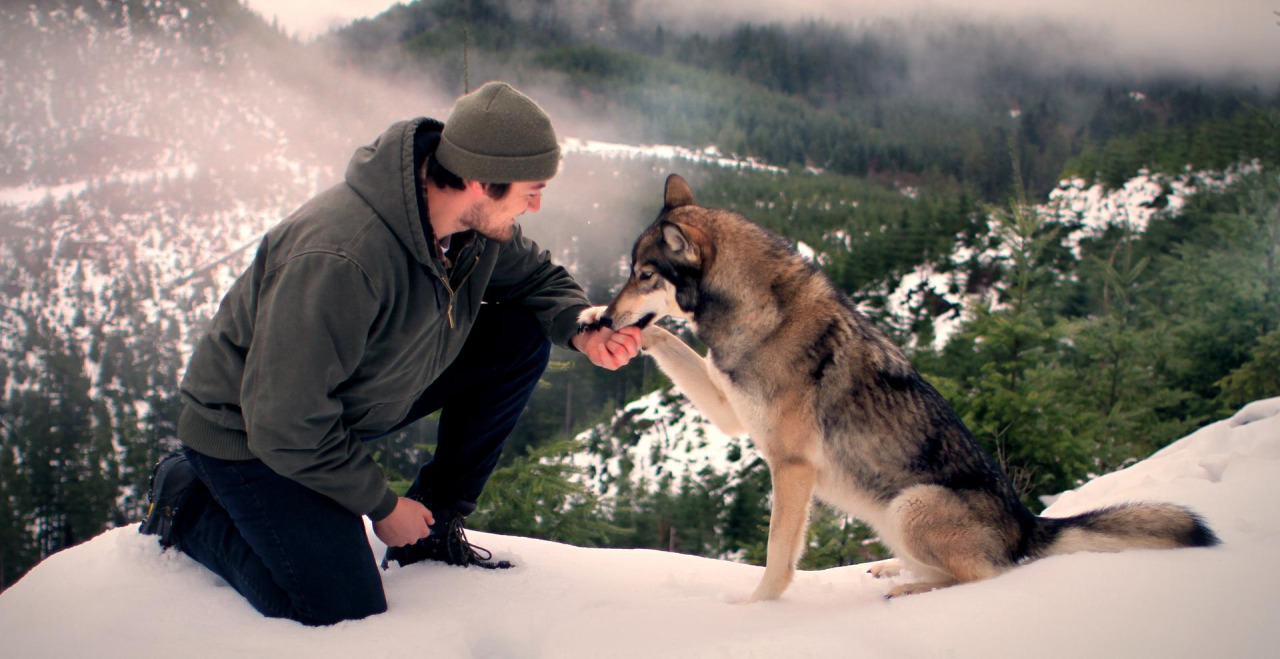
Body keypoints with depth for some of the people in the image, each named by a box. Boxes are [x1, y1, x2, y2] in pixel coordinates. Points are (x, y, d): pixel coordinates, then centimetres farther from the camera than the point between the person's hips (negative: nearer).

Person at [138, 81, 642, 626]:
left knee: (522, 338, -7)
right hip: (250, 432, -7)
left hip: (367, 398, 8)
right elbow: (285, 423, -31)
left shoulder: (480, 223, -13)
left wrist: (581, 331, -15)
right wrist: (382, 505, -18)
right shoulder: (339, 260, -38)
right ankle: (190, 501, 6)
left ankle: (435, 523, 5)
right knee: (345, 612, -17)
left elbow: (538, 276, 9)